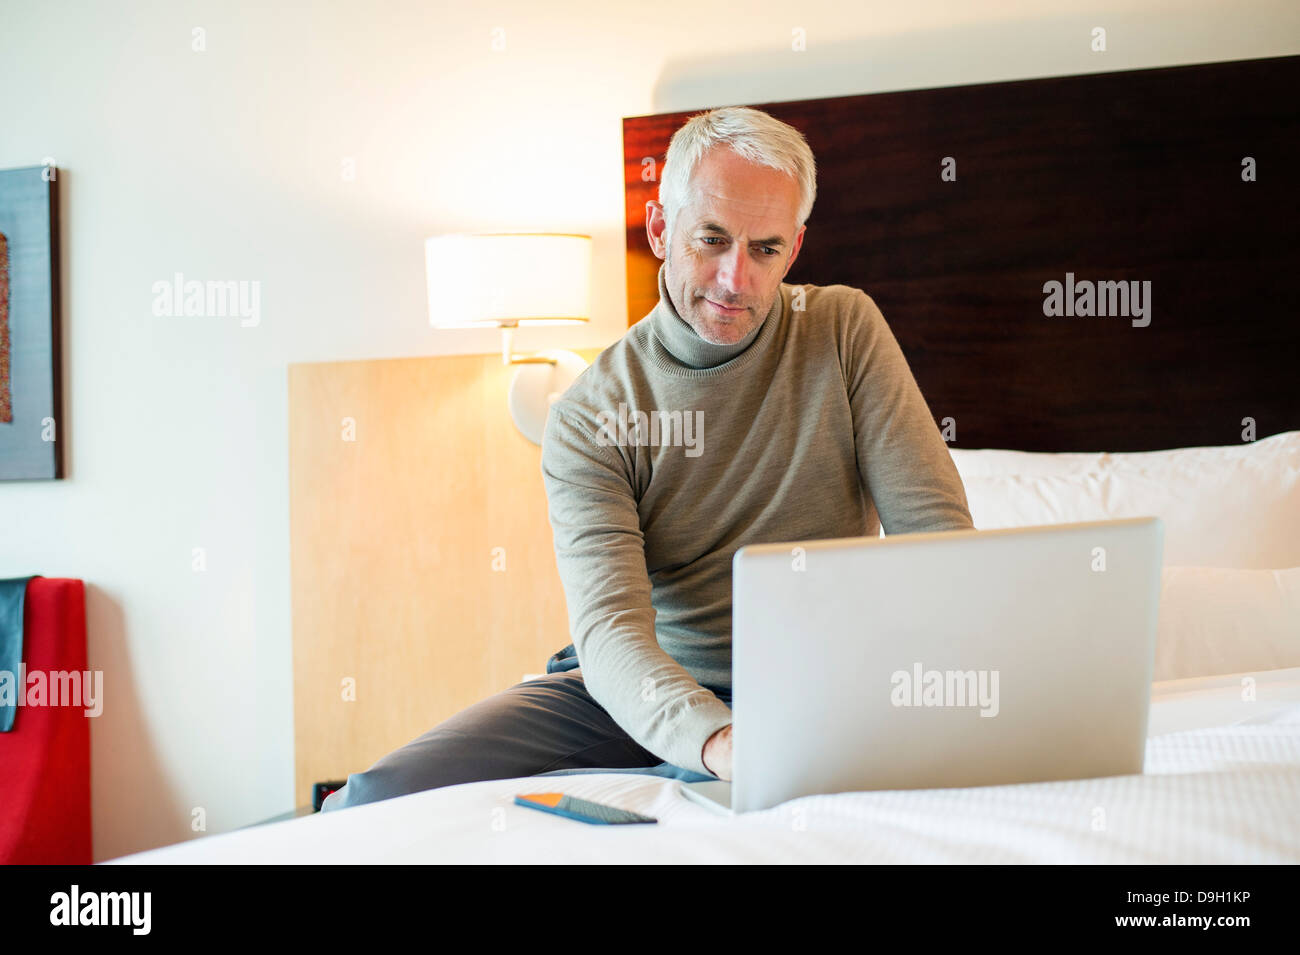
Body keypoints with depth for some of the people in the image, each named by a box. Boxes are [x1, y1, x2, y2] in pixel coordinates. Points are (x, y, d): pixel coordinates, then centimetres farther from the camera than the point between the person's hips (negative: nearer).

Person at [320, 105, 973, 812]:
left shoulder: (845, 330, -2)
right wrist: (721, 743, -41)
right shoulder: (589, 417, -8)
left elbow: (936, 529, -5)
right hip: (635, 693, 0)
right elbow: (610, 633, -20)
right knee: (377, 800, -22)